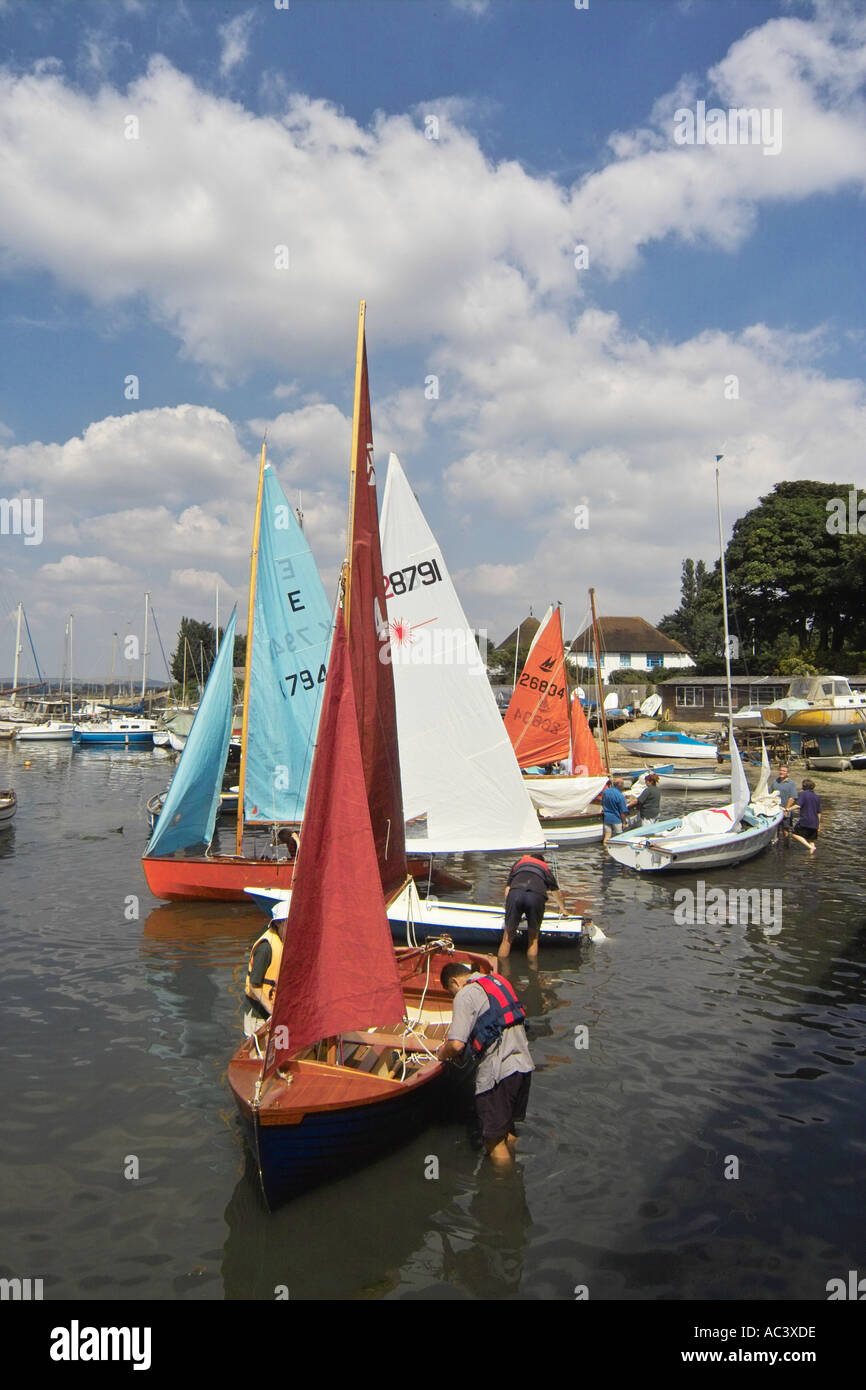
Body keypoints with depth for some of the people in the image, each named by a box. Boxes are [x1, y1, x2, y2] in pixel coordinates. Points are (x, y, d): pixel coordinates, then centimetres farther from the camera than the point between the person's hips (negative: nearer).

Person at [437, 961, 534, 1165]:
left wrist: (442, 1053, 3)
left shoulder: (465, 995, -10)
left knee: (494, 1138, 6)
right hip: (524, 1063, 9)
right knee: (509, 1130, 24)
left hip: (498, 1072, -8)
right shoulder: (498, 980, 14)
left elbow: (457, 1045, -19)